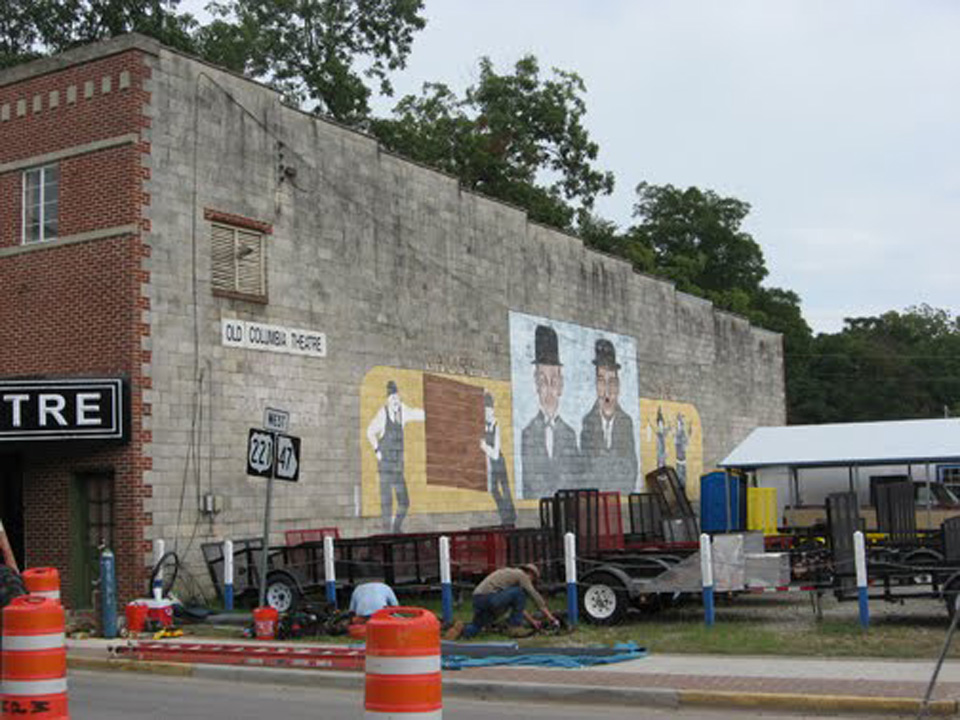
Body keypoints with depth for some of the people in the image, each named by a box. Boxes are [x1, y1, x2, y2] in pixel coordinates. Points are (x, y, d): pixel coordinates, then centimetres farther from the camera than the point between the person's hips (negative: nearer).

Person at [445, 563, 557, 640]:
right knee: (520, 592, 0)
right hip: (489, 597, -9)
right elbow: (535, 596, 3)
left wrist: (532, 620, 38)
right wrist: (549, 615, 9)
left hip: (477, 599, 9)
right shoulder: (522, 575, 7)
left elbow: (518, 606, 37)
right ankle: (515, 627, 3)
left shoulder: (510, 574, 32)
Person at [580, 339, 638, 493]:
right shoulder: (588, 421, 0)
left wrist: (627, 491, -3)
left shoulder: (627, 422, 3)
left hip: (622, 493, 1)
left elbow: (632, 465, 7)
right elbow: (582, 465, 3)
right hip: (593, 493, -1)